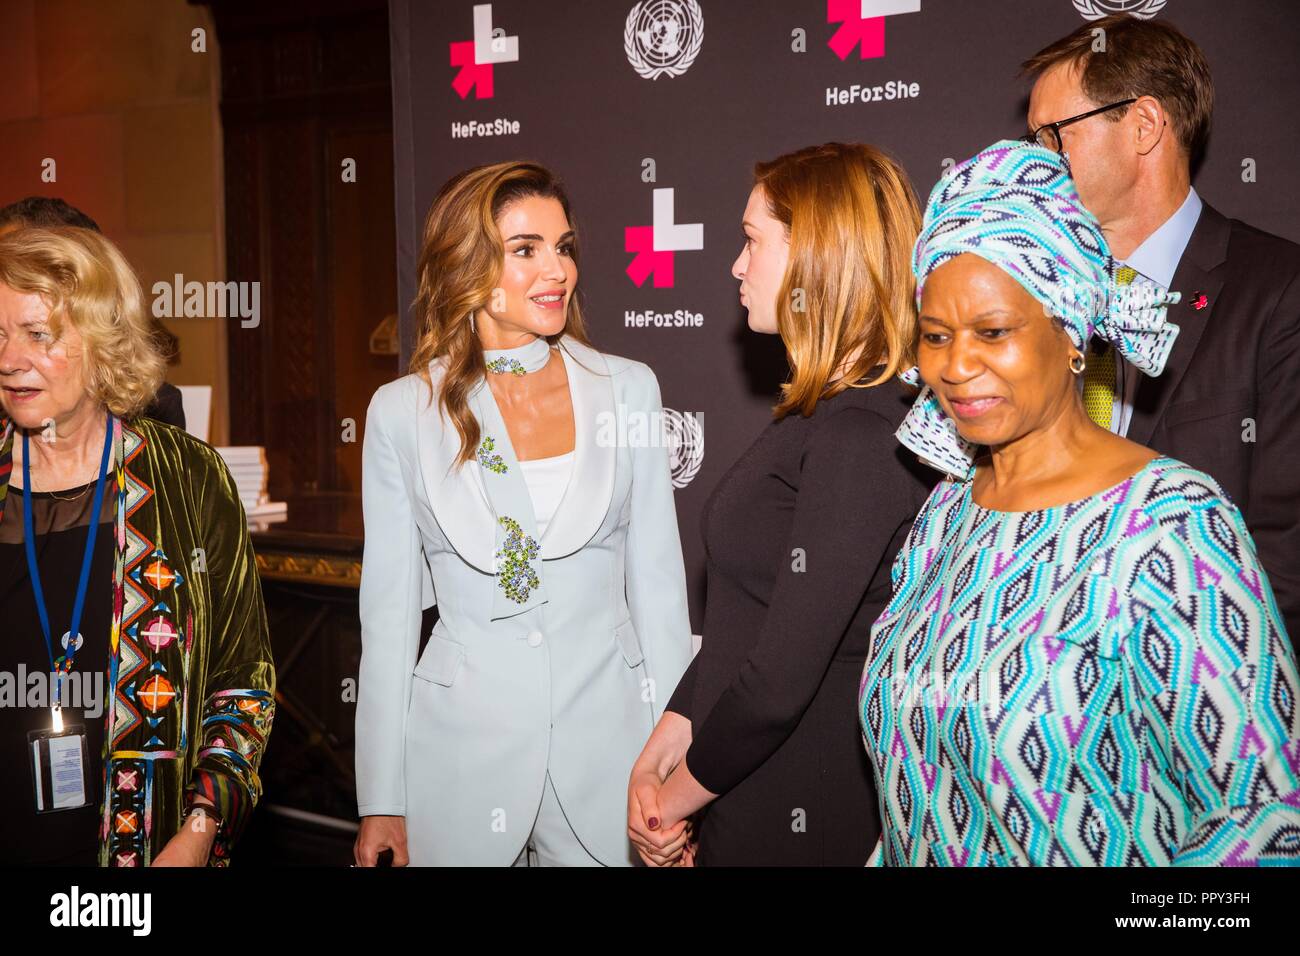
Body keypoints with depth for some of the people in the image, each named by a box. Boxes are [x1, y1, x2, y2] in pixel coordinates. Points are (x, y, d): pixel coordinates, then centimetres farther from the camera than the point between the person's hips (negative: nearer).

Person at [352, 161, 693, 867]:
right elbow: (388, 613, 1)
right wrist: (381, 801, 1)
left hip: (607, 733, 1)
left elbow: (657, 585, 1)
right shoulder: (402, 411, -3)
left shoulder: (627, 389, -2)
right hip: (461, 746, 0)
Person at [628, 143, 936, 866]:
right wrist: (658, 756, 0)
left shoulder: (863, 433, -22)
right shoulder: (818, 415, 8)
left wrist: (678, 794, -10)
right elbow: (741, 625, 8)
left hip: (807, 820, -8)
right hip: (750, 796, 8)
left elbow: (782, 678, -24)